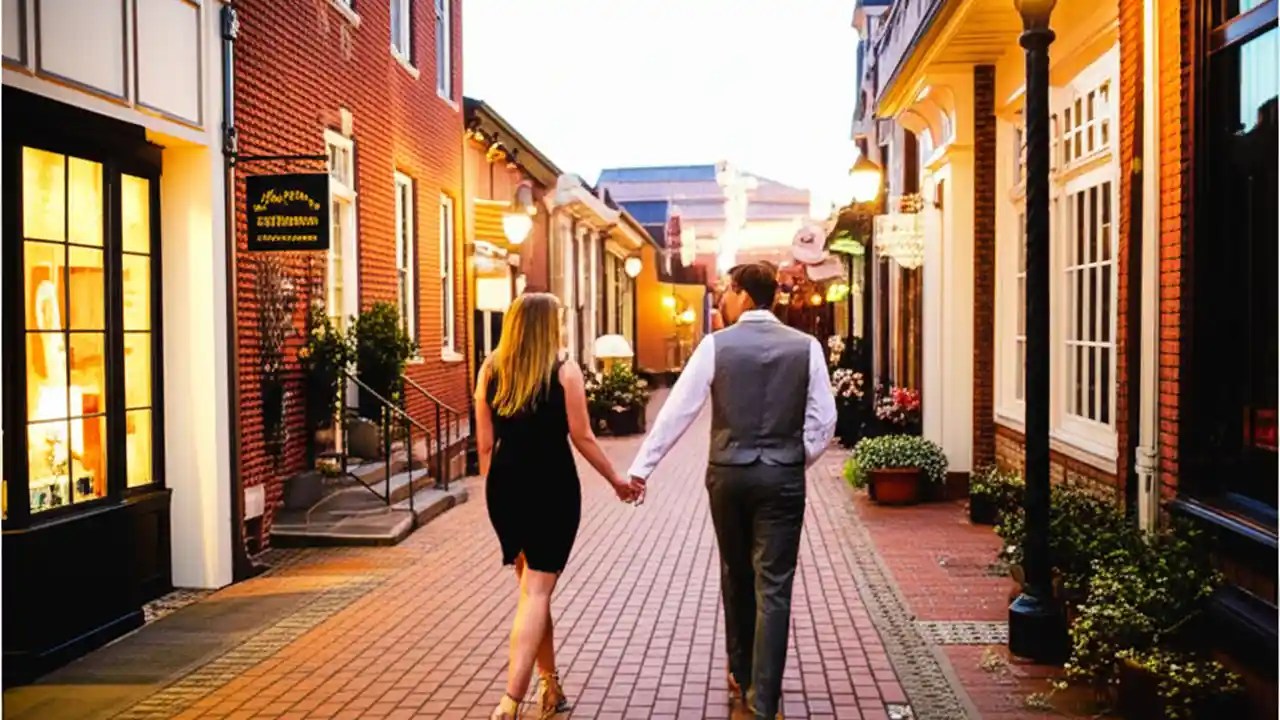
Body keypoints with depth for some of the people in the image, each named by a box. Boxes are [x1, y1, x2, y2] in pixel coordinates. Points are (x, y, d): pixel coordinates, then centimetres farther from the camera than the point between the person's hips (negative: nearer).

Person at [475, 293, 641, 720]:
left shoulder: (490, 371, 5)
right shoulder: (564, 371, -6)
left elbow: (485, 443, 6)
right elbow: (581, 437, -4)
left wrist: (494, 492, 15)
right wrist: (617, 480, 8)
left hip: (506, 486, 5)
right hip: (551, 486, -4)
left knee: (532, 588, 18)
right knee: (537, 593, -2)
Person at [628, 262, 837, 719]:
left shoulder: (716, 345, -6)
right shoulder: (806, 346, -1)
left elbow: (678, 410, -4)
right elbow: (823, 421, 0)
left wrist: (641, 468, 2)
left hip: (727, 474, 1)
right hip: (783, 477, 0)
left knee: (736, 578, 19)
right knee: (773, 588, 3)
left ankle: (741, 678, 36)